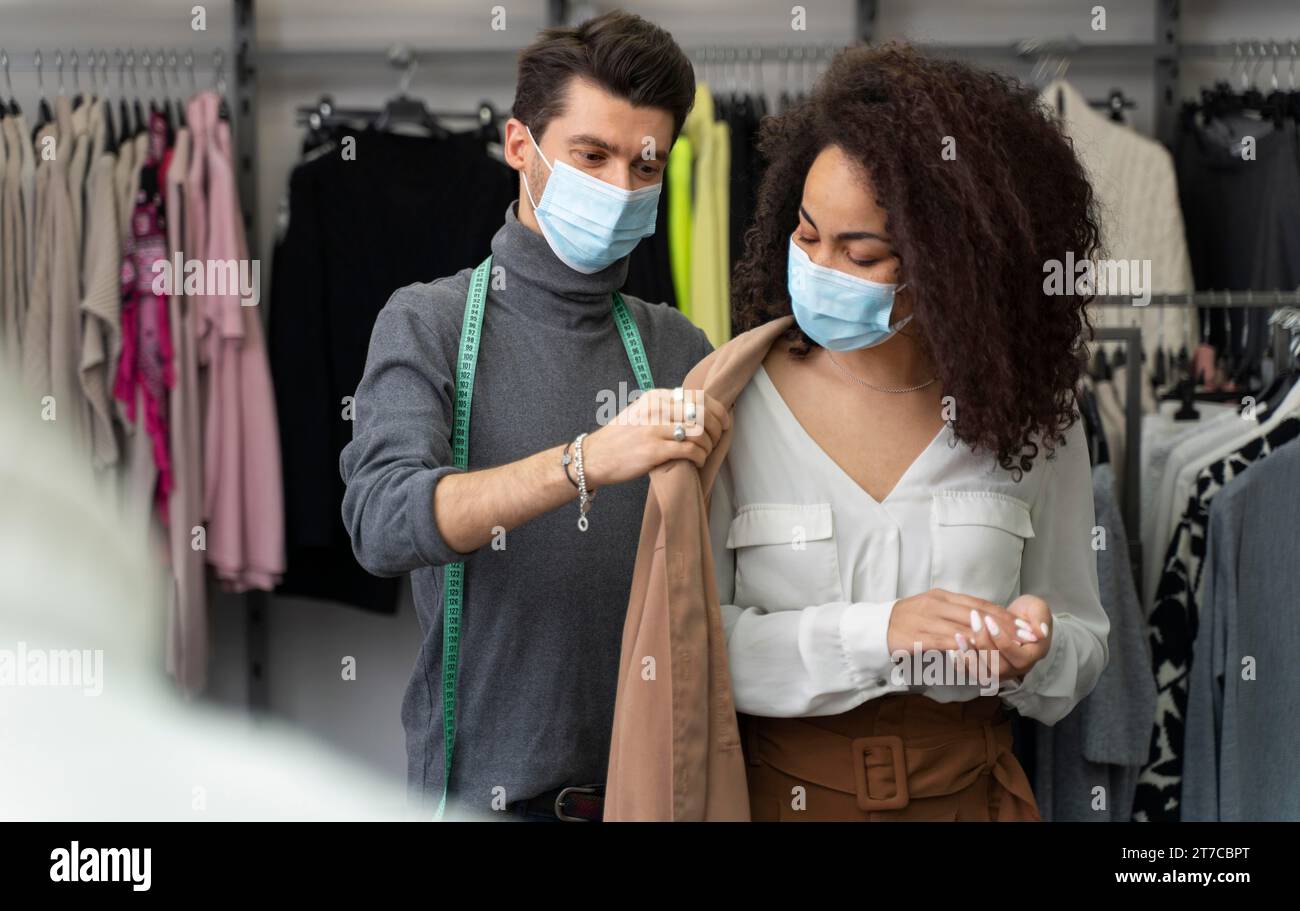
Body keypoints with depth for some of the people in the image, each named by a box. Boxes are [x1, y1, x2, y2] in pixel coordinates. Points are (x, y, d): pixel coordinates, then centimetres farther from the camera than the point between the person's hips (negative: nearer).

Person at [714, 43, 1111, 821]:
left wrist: (1033, 655, -20)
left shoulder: (1028, 422, -5)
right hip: (783, 787, -1)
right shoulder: (730, 405, -11)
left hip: (971, 787, 2)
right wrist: (875, 633, -26)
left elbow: (1081, 641, 2)